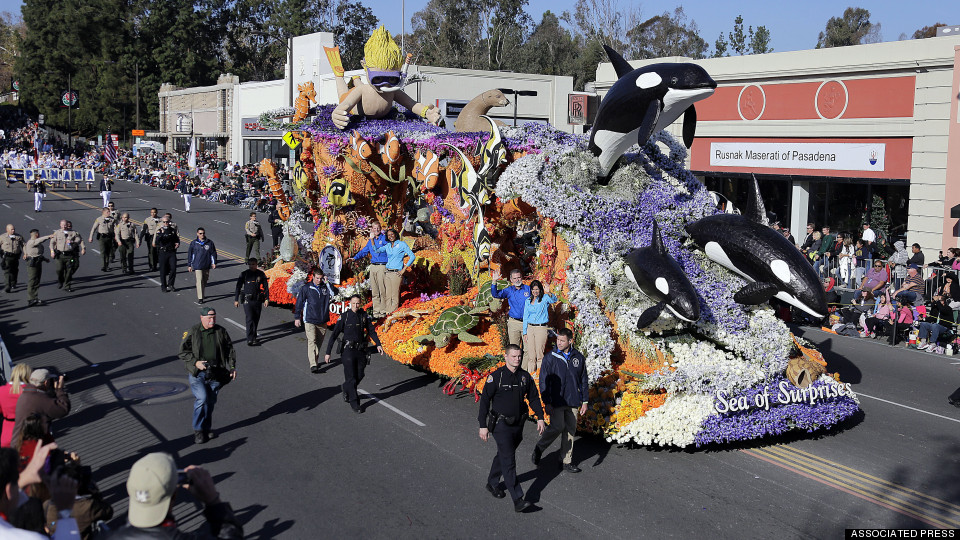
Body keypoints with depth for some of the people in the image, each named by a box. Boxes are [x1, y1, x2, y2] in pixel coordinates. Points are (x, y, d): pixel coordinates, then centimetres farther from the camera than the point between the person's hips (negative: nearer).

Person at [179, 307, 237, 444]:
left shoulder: (221, 331, 6)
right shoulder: (192, 332, -2)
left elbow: (230, 350, 14)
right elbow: (183, 352, 0)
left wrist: (232, 367, 6)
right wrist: (195, 362, -13)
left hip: (215, 374, 3)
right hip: (197, 373, -3)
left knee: (211, 402, 7)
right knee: (202, 398, -17)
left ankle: (206, 429, 24)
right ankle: (198, 430, -2)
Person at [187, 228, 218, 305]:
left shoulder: (210, 243, 1)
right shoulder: (194, 243, -2)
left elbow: (213, 253, 7)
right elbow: (190, 254, 5)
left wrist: (214, 263, 0)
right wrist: (189, 265, 5)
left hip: (207, 266, 3)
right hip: (197, 266, -3)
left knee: (205, 281, 14)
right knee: (199, 281, -11)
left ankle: (202, 295, 32)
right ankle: (200, 298, -10)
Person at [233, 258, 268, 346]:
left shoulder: (261, 274, 3)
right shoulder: (244, 274, -1)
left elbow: (266, 286, 8)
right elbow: (238, 287, 4)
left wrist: (267, 299, 1)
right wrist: (236, 300, 3)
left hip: (258, 300, 2)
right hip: (247, 300, -2)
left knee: (256, 319, 9)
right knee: (250, 319, -13)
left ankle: (253, 337, 25)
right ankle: (250, 339, -15)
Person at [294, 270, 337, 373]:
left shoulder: (325, 287, 7)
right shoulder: (306, 288, 0)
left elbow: (334, 293, -10)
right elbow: (299, 303, 4)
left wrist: (327, 283, -14)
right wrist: (297, 317, 3)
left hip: (323, 321, 3)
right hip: (310, 321, -3)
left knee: (319, 342, 12)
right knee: (312, 341, -14)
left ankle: (315, 360, 29)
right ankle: (313, 365, -22)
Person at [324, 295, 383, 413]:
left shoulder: (364, 315, 4)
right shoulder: (344, 317, -8)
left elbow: (371, 331, 11)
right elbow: (334, 335, -8)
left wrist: (378, 344, -4)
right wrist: (328, 353, -13)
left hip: (361, 350, 4)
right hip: (348, 350, -4)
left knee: (359, 376, 11)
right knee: (351, 378, -4)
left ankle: (346, 388, 40)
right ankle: (354, 403, 6)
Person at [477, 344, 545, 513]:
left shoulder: (525, 376, 2)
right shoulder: (495, 377, -14)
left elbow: (534, 397, 13)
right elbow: (484, 401, -11)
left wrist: (540, 417, 3)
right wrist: (483, 426, -13)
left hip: (518, 424, 6)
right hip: (501, 425, -6)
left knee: (503, 456, 21)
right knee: (509, 461, -10)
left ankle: (492, 483, 43)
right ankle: (518, 501, -13)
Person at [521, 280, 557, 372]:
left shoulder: (545, 298, 0)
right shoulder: (528, 301, 12)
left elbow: (554, 299, -23)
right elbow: (525, 317, 14)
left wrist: (549, 293, -45)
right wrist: (525, 333, 8)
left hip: (541, 328, -4)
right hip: (530, 328, 4)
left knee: (539, 354, -4)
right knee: (531, 354, 5)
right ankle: (530, 374, 9)